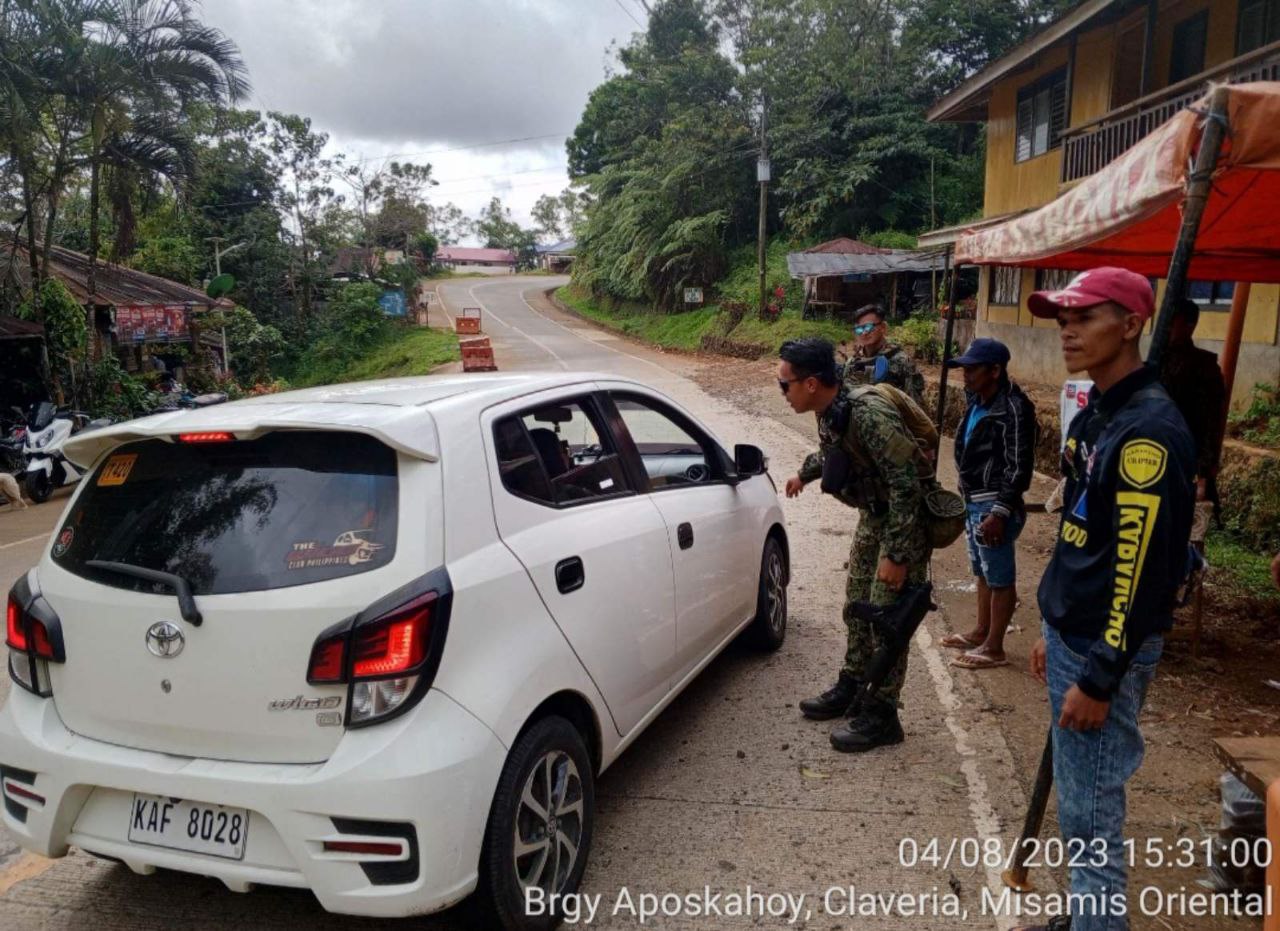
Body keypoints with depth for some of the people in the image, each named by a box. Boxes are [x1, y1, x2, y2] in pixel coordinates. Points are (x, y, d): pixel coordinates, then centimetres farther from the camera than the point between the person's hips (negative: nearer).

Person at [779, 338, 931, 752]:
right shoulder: (828, 414, -4)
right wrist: (804, 473, 36)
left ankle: (881, 716, 11)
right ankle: (850, 689, 33)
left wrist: (896, 555, -29)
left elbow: (906, 485, -31)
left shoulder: (869, 416, -32)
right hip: (874, 514, 9)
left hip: (906, 521, -9)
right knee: (856, 608, 17)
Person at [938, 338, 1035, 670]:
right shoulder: (978, 402, 9)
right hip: (974, 502, 9)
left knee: (1000, 578, 2)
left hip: (993, 506, -9)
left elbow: (1019, 467, -21)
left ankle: (994, 648, 11)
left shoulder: (1013, 409, -19)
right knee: (983, 573, 20)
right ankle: (980, 633, 33)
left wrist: (999, 513, -22)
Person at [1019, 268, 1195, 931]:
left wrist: (1099, 679, -19)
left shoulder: (1149, 428, -20)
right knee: (1075, 797, 20)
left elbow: (1141, 568, -22)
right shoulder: (1093, 415, 10)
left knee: (1091, 809, 2)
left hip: (1105, 651, -9)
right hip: (1072, 636, 9)